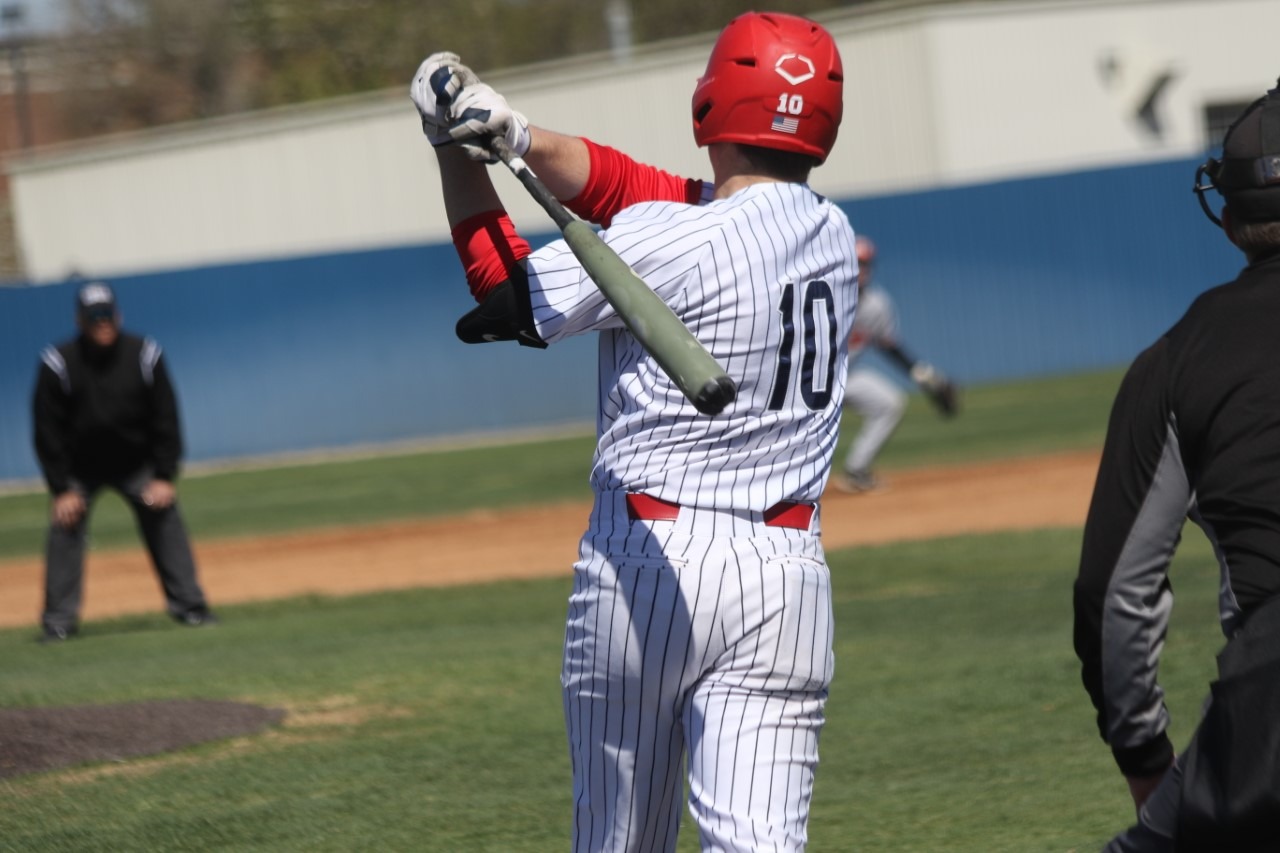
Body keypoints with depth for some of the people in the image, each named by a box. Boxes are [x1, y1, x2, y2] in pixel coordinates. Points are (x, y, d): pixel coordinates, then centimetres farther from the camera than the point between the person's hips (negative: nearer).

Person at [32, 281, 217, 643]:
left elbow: (165, 420, -7)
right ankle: (58, 622, -7)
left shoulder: (145, 355, -14)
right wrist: (61, 488, -16)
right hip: (79, 469, -1)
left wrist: (164, 477, -11)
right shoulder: (58, 364, -20)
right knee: (65, 526, -12)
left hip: (136, 464, 1)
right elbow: (47, 433, -13)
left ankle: (189, 607, -2)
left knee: (164, 518, -9)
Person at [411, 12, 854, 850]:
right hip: (788, 573, 4)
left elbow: (509, 299, 0)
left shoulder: (669, 244, -12)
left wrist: (458, 149, 4)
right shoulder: (832, 234, 8)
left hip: (650, 559, -4)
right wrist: (518, 131, -4)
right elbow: (639, 192, 8)